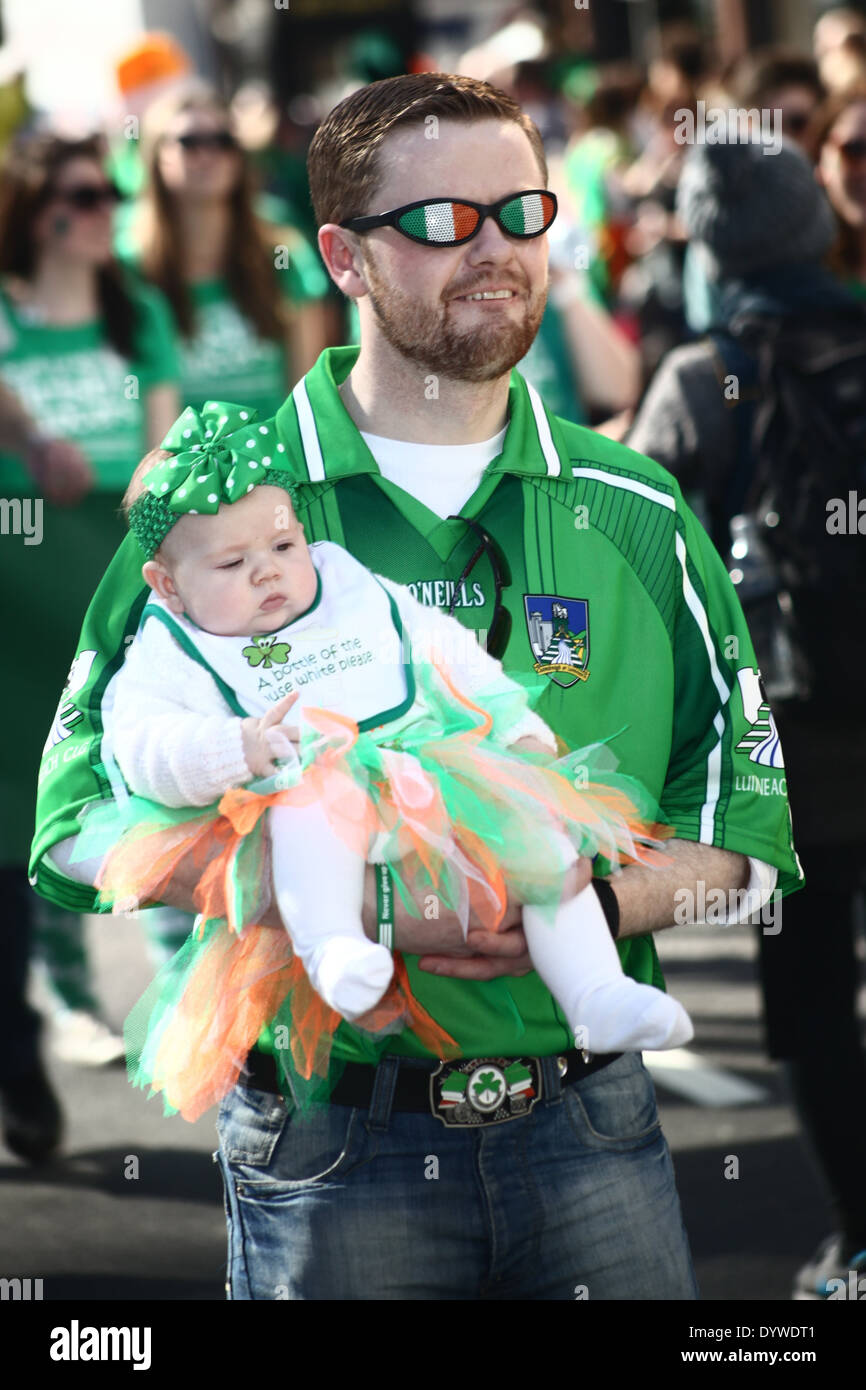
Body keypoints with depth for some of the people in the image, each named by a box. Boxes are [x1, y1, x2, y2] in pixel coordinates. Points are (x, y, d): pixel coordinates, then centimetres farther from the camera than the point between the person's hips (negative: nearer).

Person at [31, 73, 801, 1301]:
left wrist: (594, 900, -13)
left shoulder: (637, 516, 7)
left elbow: (743, 844, 9)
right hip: (328, 1143, -2)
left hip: (590, 1129, 3)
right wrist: (373, 904, -20)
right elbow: (89, 822, -9)